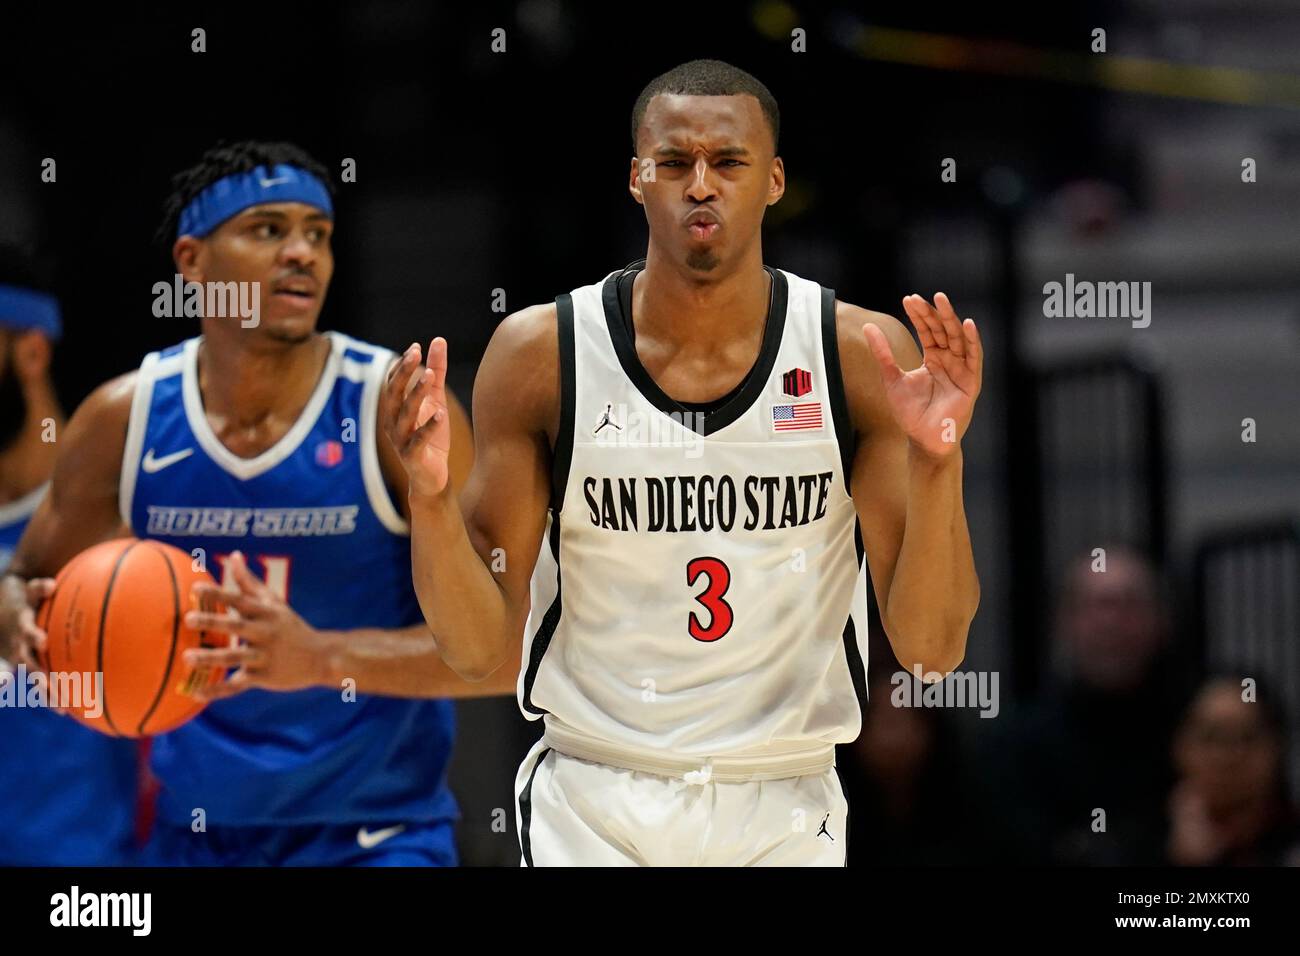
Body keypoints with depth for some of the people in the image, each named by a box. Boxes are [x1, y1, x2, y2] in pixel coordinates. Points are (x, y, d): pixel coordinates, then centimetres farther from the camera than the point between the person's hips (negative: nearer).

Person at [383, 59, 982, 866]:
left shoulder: (863, 356, -7)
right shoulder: (541, 354, -7)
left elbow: (932, 649, -9)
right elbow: (481, 647, -5)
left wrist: (937, 465, -23)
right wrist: (431, 494, -21)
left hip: (784, 814, 1)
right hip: (591, 807, 0)